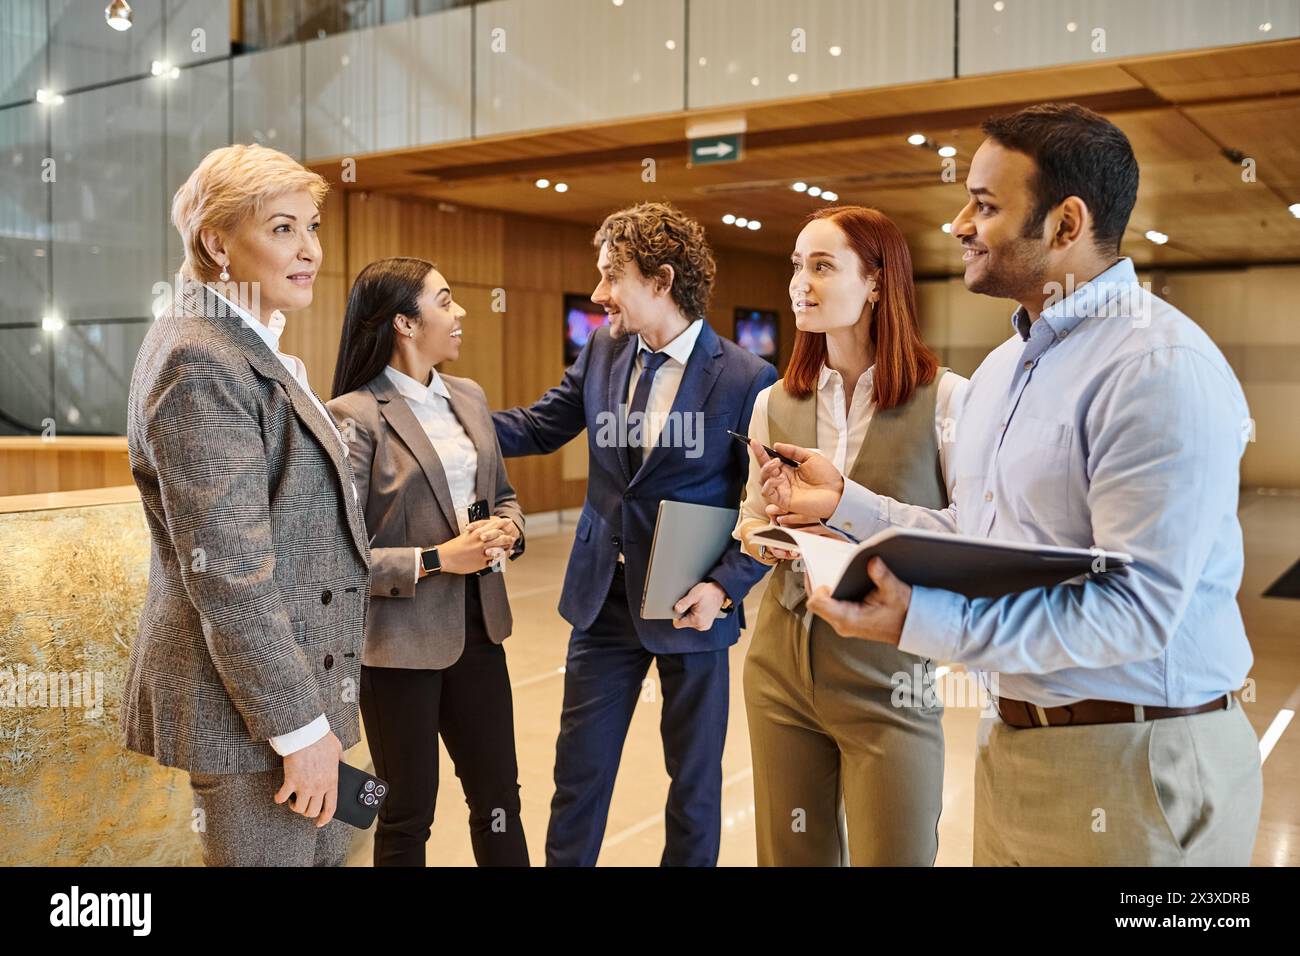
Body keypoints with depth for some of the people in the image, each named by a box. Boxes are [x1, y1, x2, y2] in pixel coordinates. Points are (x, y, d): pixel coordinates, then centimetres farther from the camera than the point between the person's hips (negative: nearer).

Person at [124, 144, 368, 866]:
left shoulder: (255, 350, 13)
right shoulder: (199, 359, -18)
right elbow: (227, 570, -22)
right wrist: (300, 724, -19)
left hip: (303, 682, 10)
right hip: (252, 698, -9)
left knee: (324, 852, 19)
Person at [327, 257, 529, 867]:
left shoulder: (469, 397, 7)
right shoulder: (354, 416, -14)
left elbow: (501, 493, 17)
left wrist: (506, 530, -4)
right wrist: (436, 560, -20)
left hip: (476, 626, 6)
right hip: (400, 640, -6)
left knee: (498, 795, 15)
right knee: (408, 813, 12)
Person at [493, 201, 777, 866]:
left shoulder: (746, 379, -14)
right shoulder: (602, 351, 2)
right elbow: (537, 428, 8)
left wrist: (725, 585, -19)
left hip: (689, 604, -4)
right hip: (604, 594, 4)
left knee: (694, 779, 15)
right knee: (578, 772, 14)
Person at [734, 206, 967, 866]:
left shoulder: (945, 399, -9)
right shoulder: (775, 403, 6)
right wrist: (757, 534, -6)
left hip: (889, 673, -4)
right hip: (781, 663, 4)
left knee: (892, 857, 6)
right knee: (791, 854, 16)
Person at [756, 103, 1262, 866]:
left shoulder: (1162, 368, -19)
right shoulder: (1000, 367, 11)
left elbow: (1136, 607, -26)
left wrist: (920, 623, -31)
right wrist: (845, 502, 5)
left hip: (1137, 760, -8)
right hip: (1012, 742, 8)